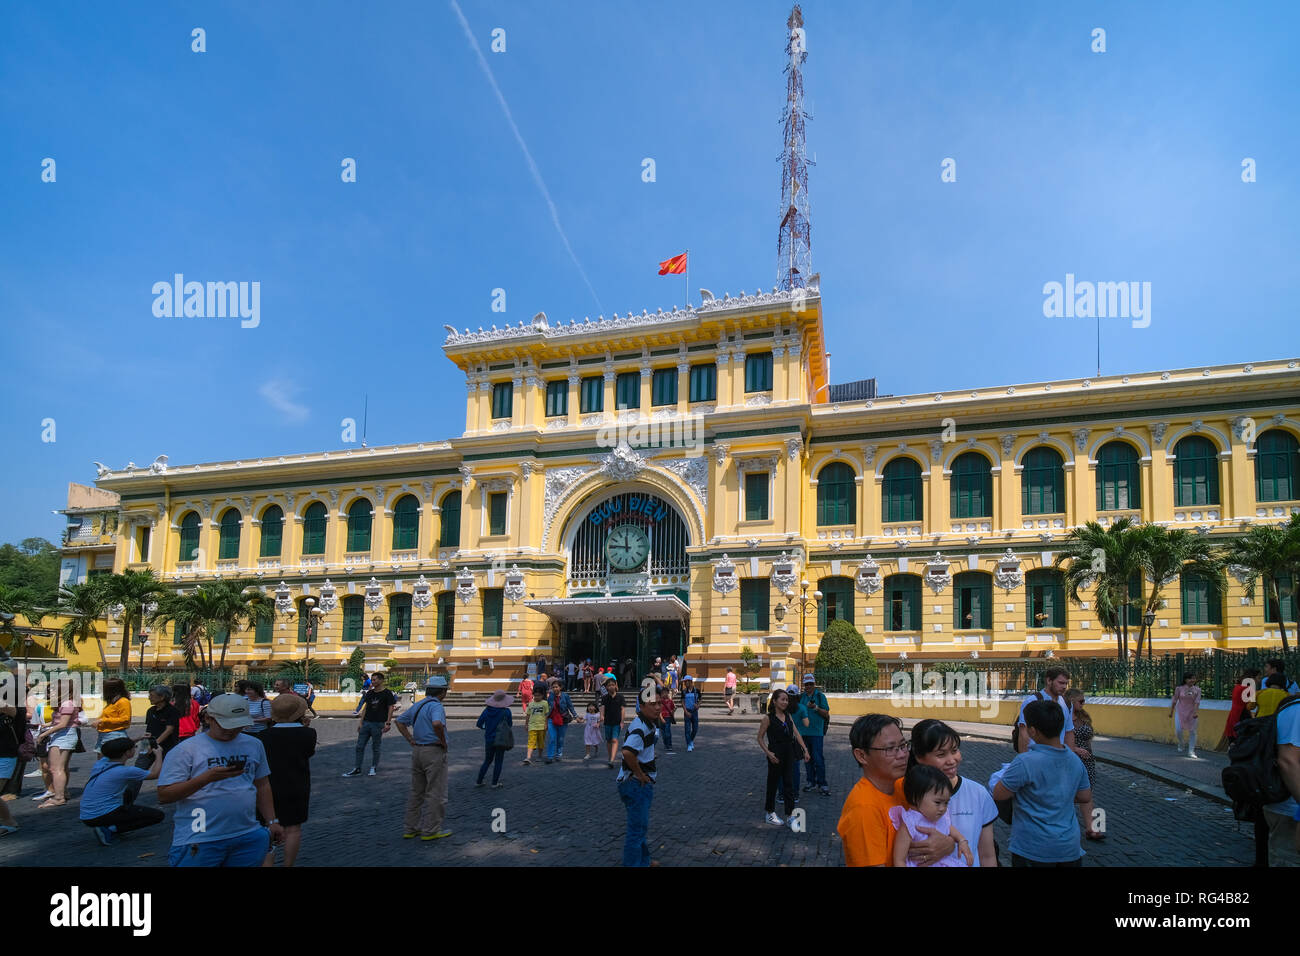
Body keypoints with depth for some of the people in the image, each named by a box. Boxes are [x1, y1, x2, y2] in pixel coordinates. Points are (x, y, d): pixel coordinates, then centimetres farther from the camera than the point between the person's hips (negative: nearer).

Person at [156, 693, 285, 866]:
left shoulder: (254, 745, 10)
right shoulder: (185, 750, -5)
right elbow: (164, 795, -10)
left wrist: (272, 822, 12)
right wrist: (208, 777, -22)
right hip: (199, 842, -4)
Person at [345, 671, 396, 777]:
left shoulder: (387, 693, -5)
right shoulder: (369, 693, 12)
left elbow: (390, 709, -6)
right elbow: (365, 707, 15)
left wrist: (388, 723, -14)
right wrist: (361, 722, 8)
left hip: (378, 724, -6)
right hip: (366, 723, 6)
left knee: (375, 748, 4)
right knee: (359, 746, 3)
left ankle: (373, 768, 17)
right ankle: (356, 769, 9)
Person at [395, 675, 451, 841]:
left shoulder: (417, 706, 11)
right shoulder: (436, 706, -16)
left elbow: (400, 721, 22)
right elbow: (437, 724, -35)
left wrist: (410, 740, 14)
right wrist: (443, 741, -18)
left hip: (417, 751, 8)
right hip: (434, 752, -8)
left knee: (416, 792, 16)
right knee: (436, 793, 1)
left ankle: (411, 829, 22)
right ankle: (431, 830, 5)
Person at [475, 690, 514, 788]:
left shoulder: (487, 710, -4)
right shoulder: (506, 711, -12)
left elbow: (479, 724, 0)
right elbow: (509, 725, -2)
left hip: (489, 740, 4)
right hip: (501, 740, -4)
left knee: (487, 761, 18)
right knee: (498, 762, 8)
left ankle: (478, 781, 21)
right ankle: (495, 783, 9)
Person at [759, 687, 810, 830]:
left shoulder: (788, 716, 7)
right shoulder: (768, 718, -9)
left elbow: (796, 733, 6)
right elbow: (760, 738, -7)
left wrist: (805, 749, -2)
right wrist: (768, 752, -17)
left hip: (789, 754, 5)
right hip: (776, 755, -5)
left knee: (789, 785, 3)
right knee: (773, 783, 8)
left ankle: (790, 815, 7)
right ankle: (770, 813, 23)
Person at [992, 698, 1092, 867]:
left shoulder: (1025, 763, -23)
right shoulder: (1075, 760, -2)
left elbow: (998, 795, -14)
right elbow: (1085, 797, 11)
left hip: (1033, 850, -6)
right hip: (1070, 847, 6)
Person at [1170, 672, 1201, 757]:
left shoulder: (1197, 690, -4)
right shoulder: (1179, 688, -5)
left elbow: (1197, 702, -13)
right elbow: (1174, 701, 3)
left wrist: (1196, 712, -26)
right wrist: (1171, 712, 7)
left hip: (1191, 713, 1)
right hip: (1180, 712, -1)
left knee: (1192, 732, 2)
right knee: (1178, 731, -7)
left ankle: (1191, 751, 13)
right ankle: (1180, 744, 24)